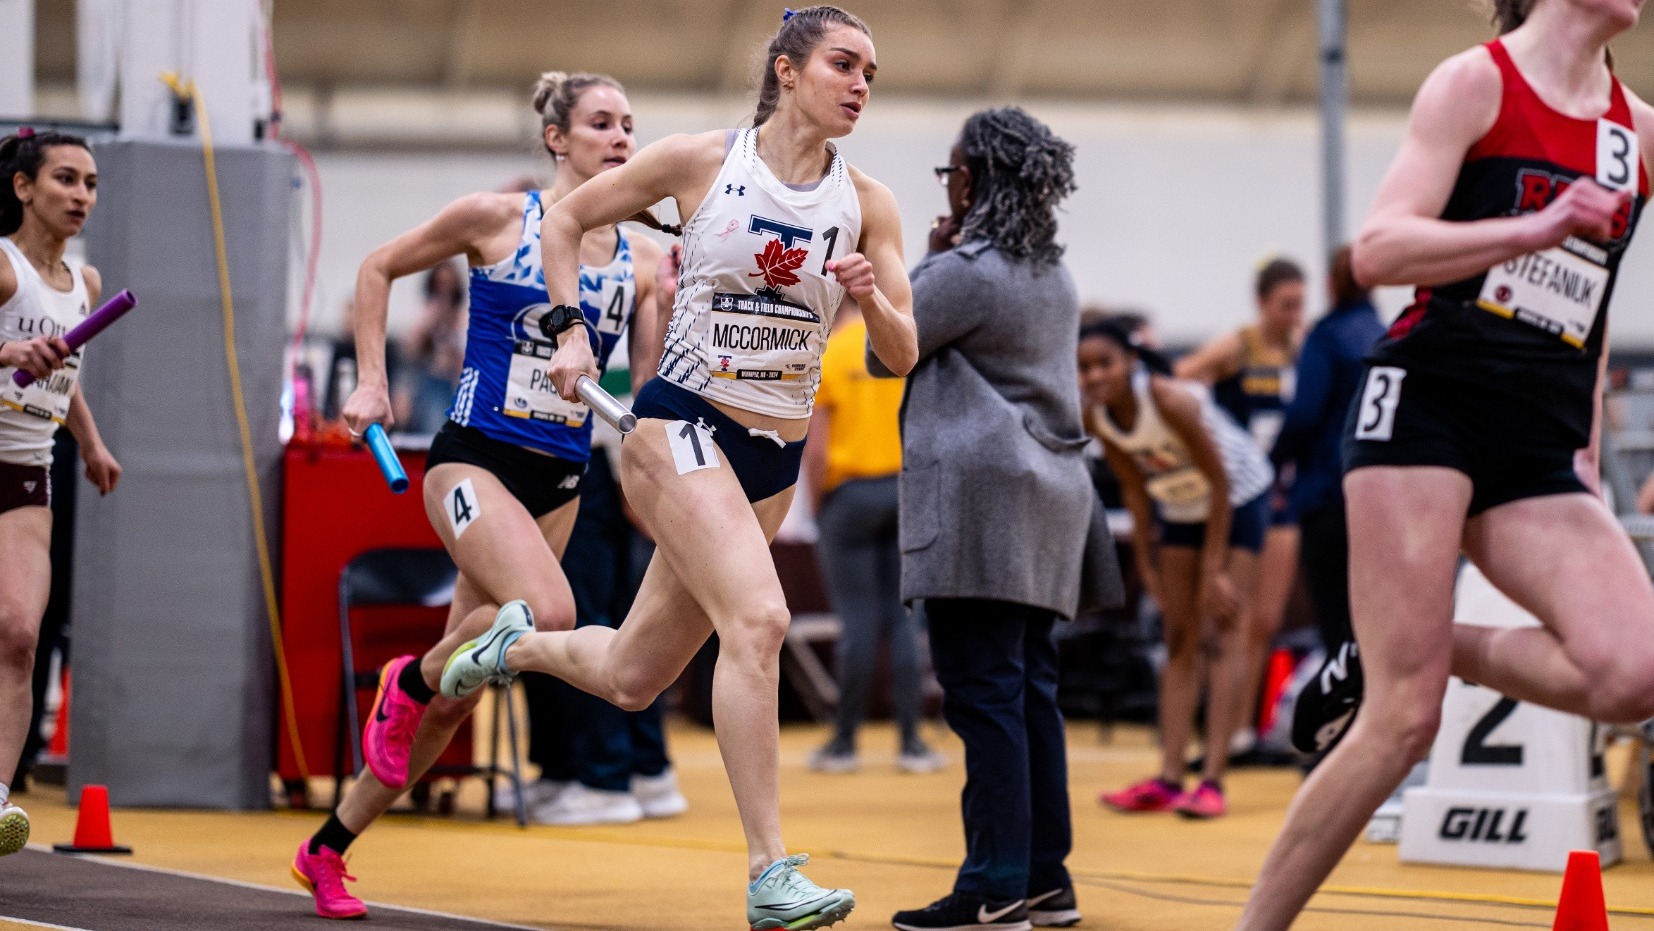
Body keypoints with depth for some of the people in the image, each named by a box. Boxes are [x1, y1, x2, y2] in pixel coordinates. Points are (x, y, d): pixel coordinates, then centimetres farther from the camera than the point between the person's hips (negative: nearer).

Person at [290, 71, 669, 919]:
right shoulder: (496, 219, -4)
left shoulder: (641, 260, 6)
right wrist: (372, 381, 2)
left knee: (456, 696, 5)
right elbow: (379, 268, 8)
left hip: (558, 482, 5)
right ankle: (407, 683, -2)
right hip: (473, 458, -5)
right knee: (546, 613, -31)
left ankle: (327, 851, 20)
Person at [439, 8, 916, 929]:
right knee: (758, 618, -27)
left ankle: (521, 643, 45)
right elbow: (565, 219, 7)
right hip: (683, 427, -5)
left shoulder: (867, 204, 1)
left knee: (632, 680, 11)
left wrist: (875, 301, -20)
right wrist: (572, 333, -2)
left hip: (777, 456, 5)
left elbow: (902, 355, 1)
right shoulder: (700, 162, -6)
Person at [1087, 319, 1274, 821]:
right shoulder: (1097, 418, -15)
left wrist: (1214, 570, -24)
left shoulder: (1170, 401, -33)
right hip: (1181, 508, 7)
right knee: (1180, 641, 4)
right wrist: (1145, 564, -1)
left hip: (1238, 498, -6)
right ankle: (1169, 778, 3)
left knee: (1227, 629, -14)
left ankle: (1213, 778, -19)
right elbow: (1135, 488, 0)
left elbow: (1220, 482, -26)